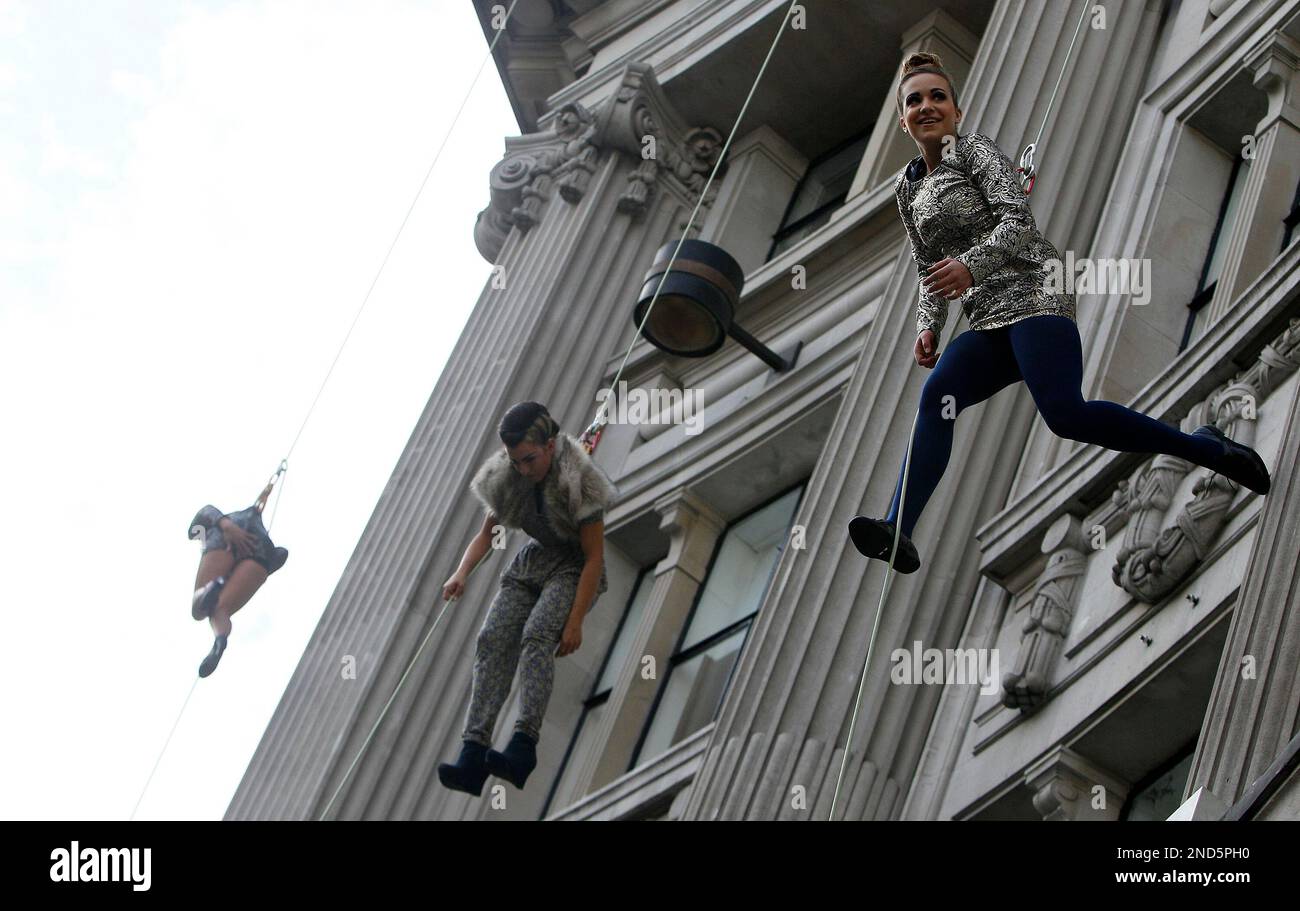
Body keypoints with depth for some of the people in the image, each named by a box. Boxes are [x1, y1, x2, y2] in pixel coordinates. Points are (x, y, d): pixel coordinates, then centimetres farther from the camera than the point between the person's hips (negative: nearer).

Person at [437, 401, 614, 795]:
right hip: (531, 563, 5)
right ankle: (473, 756, -33)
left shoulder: (579, 482, -20)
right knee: (492, 638, -22)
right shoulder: (509, 479, -3)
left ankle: (524, 746, -44)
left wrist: (575, 621, -25)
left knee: (537, 635, -34)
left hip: (575, 569, -5)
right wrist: (461, 572, -15)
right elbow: (485, 534, 6)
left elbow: (594, 557, -18)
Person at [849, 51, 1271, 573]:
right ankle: (896, 534, -35)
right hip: (988, 320, 6)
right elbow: (928, 271, 26)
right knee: (937, 395, -21)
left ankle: (1208, 449, -13)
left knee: (1063, 413, -27)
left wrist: (970, 264, -27)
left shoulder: (974, 150, 3)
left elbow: (1018, 218, -10)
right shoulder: (907, 188, 22)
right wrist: (928, 328, 8)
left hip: (1031, 293, -6)